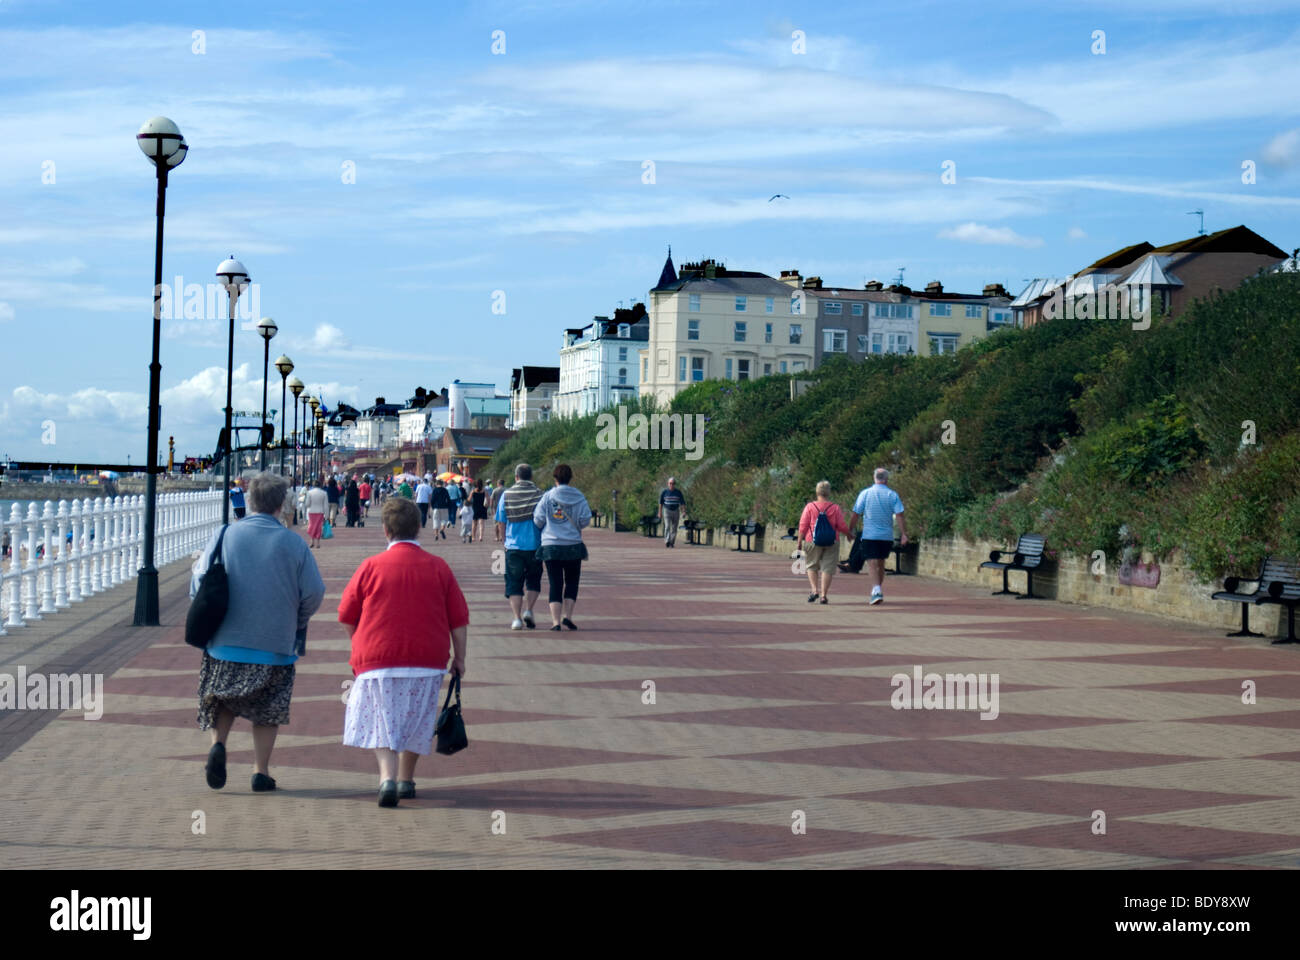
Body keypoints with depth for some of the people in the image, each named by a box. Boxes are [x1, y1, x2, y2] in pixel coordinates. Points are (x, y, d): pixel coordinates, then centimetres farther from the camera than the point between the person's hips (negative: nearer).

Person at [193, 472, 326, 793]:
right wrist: (296, 620, 15)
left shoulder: (224, 536, -6)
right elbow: (314, 593, -5)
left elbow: (198, 585, -3)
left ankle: (218, 743, 0)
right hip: (276, 643, -1)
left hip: (226, 640, 1)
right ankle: (261, 771, 13)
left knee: (224, 700, 22)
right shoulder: (293, 542, -7)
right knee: (267, 710, 15)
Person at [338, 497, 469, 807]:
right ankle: (406, 779, 24)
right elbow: (459, 619, 3)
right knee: (415, 721, 16)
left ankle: (388, 777, -16)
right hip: (427, 660, 2)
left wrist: (363, 647, 21)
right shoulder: (438, 567, 1)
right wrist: (459, 658, 13)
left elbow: (346, 617, 4)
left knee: (382, 723, 2)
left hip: (378, 658, -2)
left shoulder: (371, 566, -3)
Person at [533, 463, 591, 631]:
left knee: (555, 584, 3)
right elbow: (585, 519, -5)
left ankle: (555, 621, -4)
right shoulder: (578, 497, 0)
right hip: (573, 546, 0)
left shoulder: (547, 496, -3)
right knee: (572, 582, 15)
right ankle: (567, 615, 3)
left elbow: (538, 519, -5)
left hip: (550, 546, 0)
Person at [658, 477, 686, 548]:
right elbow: (660, 503, 9)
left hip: (676, 511, 2)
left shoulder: (678, 493, 1)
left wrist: (684, 512, -11)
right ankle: (667, 541, -26)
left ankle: (672, 543, 14)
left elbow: (682, 503, 0)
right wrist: (660, 512, 8)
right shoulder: (664, 492, 0)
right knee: (667, 526, -17)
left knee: (674, 528, 4)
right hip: (667, 511, -2)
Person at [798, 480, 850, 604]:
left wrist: (800, 541, 4)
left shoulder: (810, 507, -3)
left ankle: (814, 590, 0)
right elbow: (842, 526, 0)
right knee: (827, 568, 5)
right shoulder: (835, 508, -2)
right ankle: (823, 595, 1)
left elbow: (803, 526, -4)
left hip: (812, 542, 0)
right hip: (831, 543, 0)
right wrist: (849, 534, 20)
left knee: (812, 566, 15)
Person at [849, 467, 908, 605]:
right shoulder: (893, 495, 1)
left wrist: (849, 531, 11)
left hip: (869, 535, -2)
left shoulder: (865, 493, 0)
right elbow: (900, 516, -6)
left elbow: (855, 515, 0)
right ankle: (878, 591, 22)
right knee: (881, 563, 17)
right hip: (887, 536, 2)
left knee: (872, 564, -7)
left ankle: (876, 589, -27)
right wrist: (903, 534, -6)